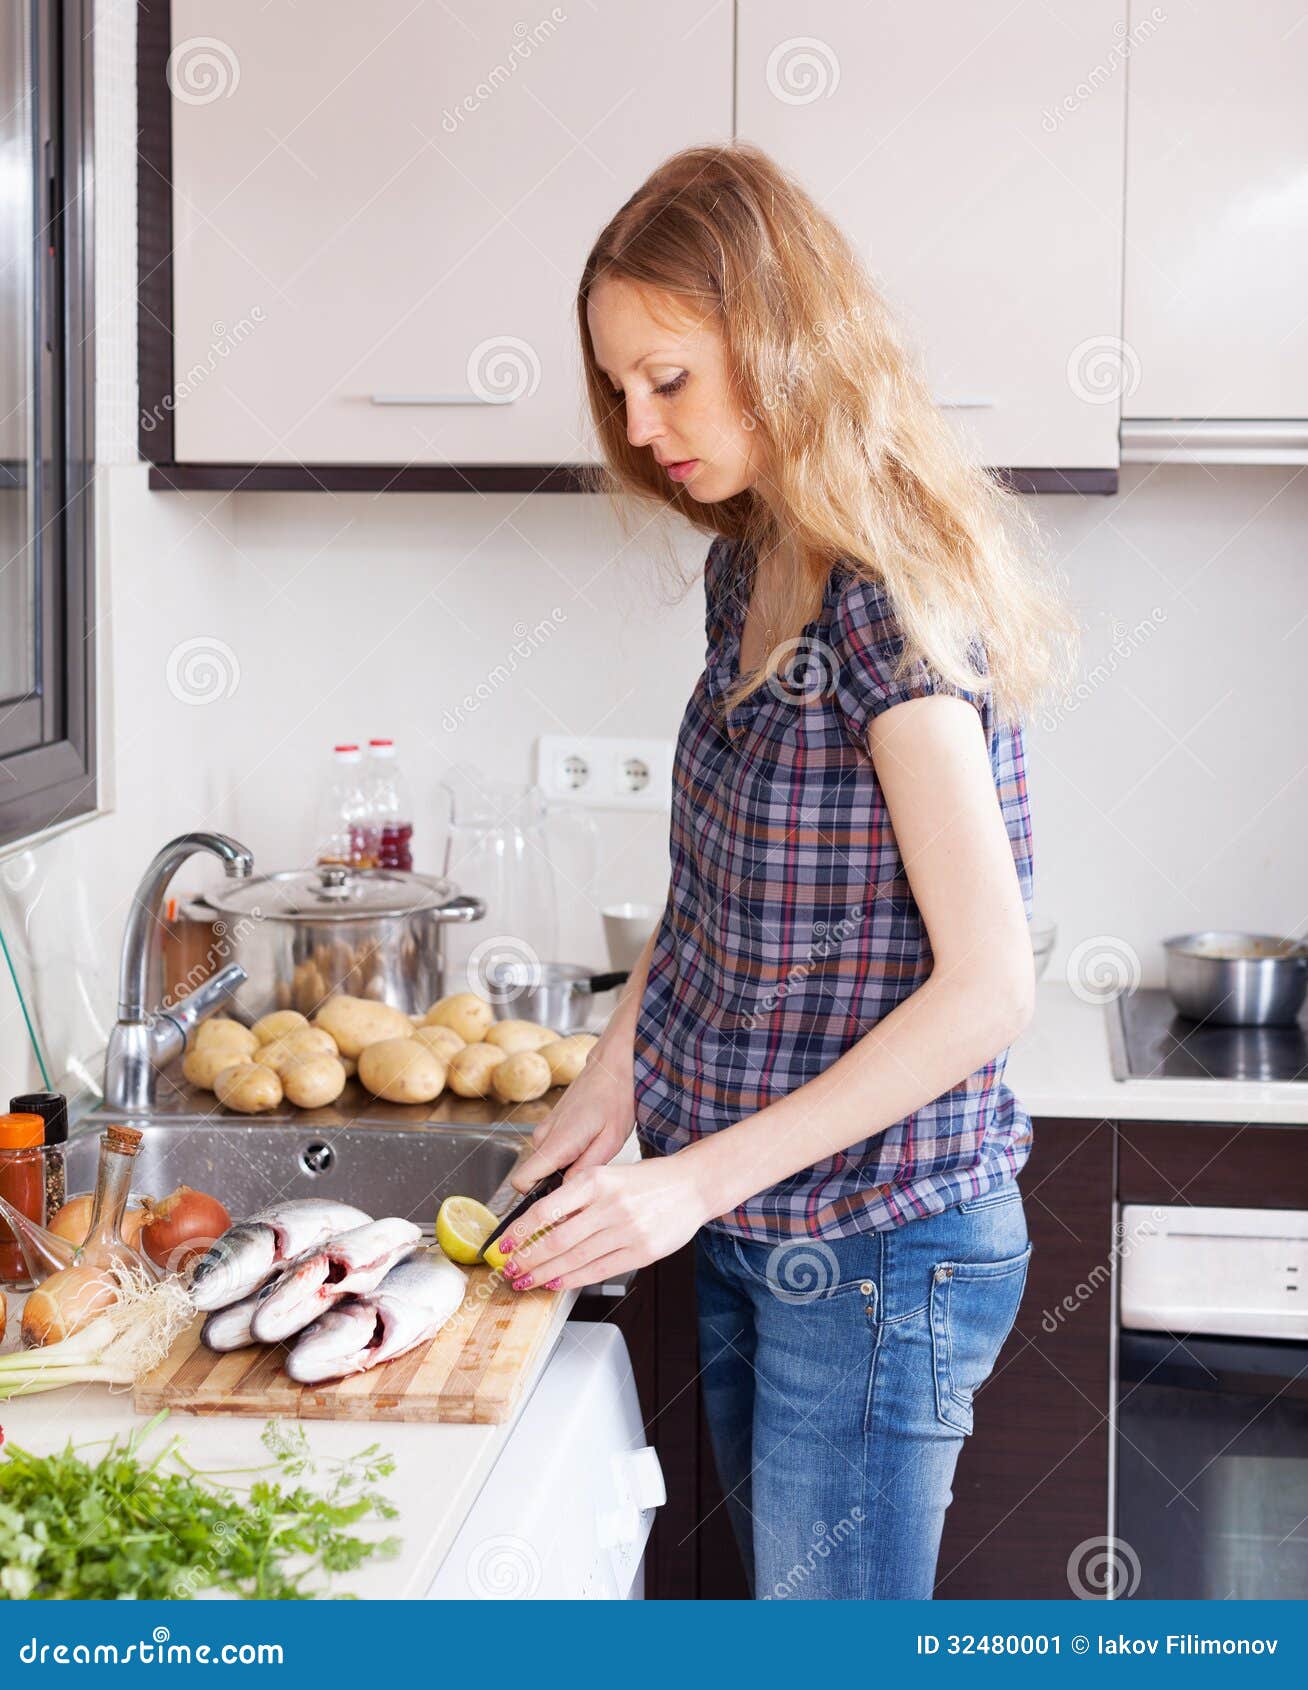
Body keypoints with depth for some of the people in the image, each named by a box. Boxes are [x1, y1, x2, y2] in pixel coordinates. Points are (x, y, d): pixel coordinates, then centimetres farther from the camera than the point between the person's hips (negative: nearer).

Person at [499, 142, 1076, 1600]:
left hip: (876, 1250, -8)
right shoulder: (750, 563, 6)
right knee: (773, 1599, 19)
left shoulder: (891, 599, -21)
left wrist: (698, 1177, -23)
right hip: (746, 1227, 8)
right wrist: (618, 1063, 5)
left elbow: (986, 987, -24)